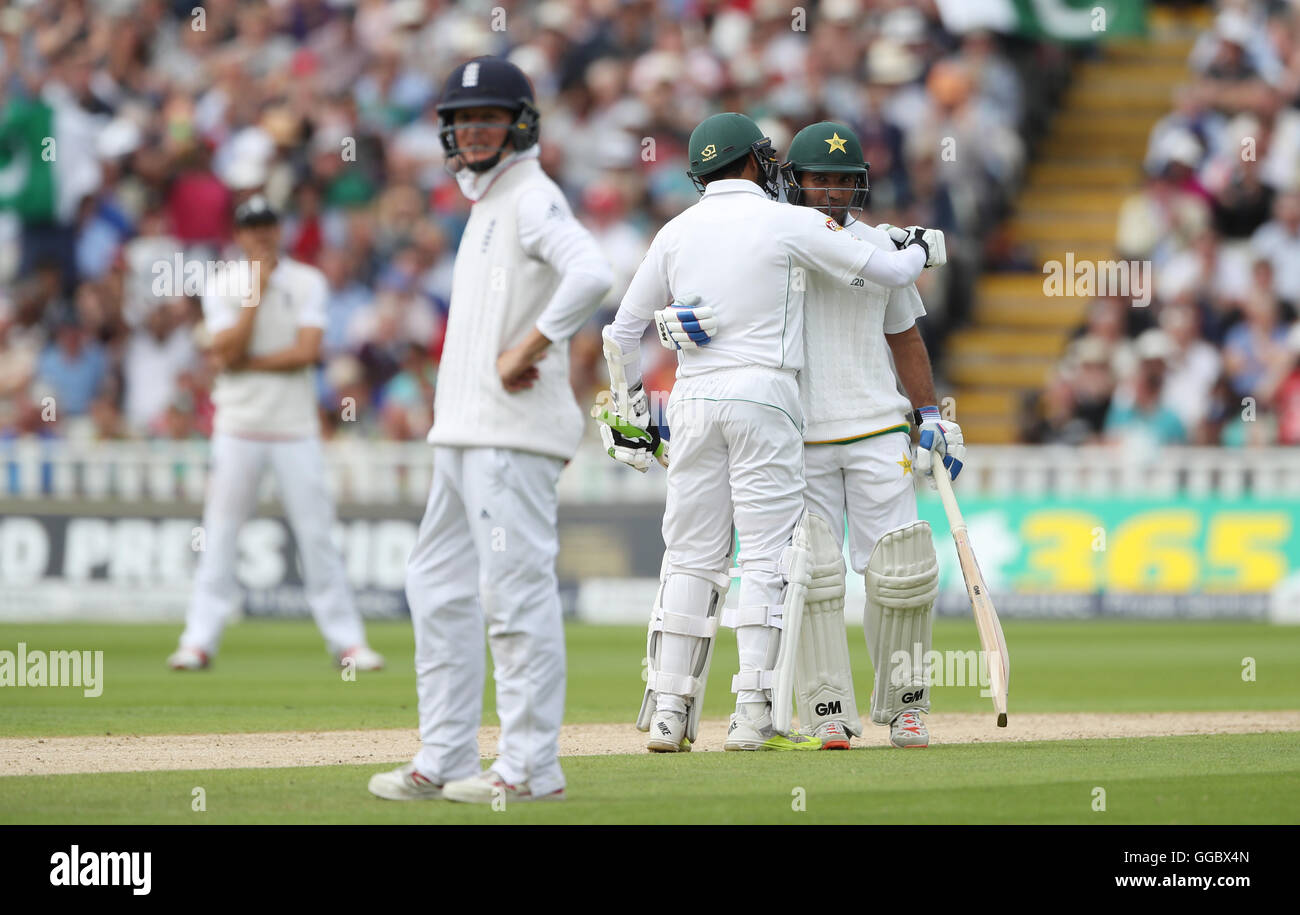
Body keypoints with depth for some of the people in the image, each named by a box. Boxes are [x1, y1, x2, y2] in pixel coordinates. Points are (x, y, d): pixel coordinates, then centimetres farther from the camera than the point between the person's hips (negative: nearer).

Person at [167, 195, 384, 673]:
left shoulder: (307, 283, 4)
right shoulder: (221, 288, 4)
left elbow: (308, 351, -8)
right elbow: (227, 352, -10)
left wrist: (247, 363, -8)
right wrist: (257, 291, -12)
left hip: (296, 427, 0)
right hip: (238, 427, 0)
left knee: (316, 533, -1)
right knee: (219, 533, -2)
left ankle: (347, 640, 3)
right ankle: (199, 641, 2)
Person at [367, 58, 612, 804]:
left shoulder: (533, 197, -9)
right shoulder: (485, 203, 21)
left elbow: (591, 274, -27)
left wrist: (526, 351, -22)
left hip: (514, 430, -11)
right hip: (465, 430, 11)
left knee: (517, 588, -10)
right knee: (439, 587, 12)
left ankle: (532, 767, -8)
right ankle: (445, 761, 17)